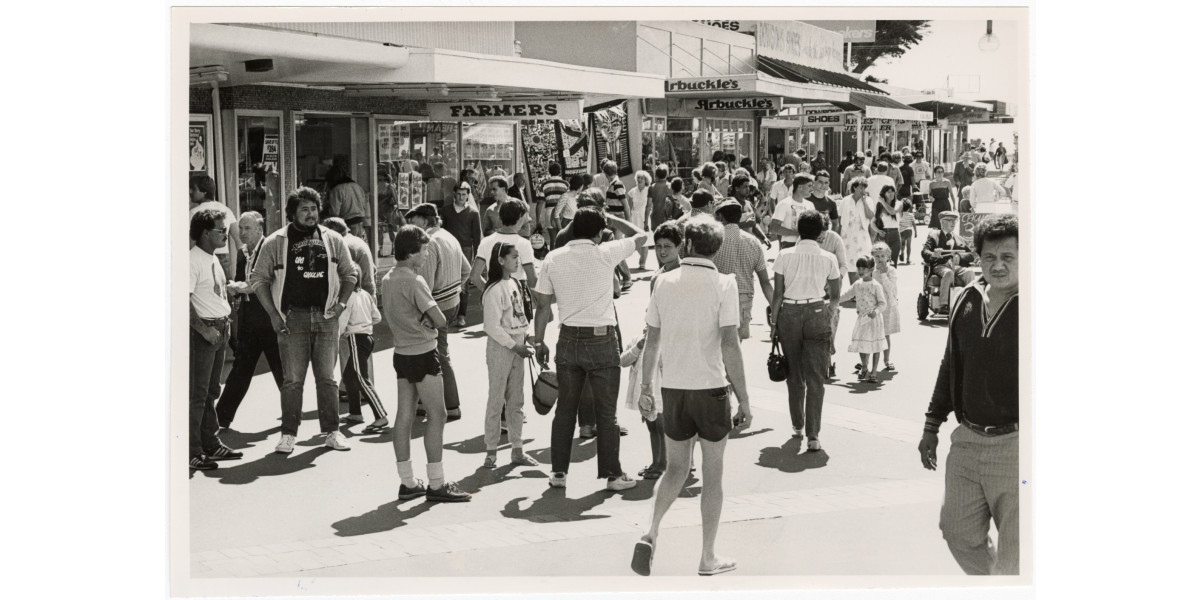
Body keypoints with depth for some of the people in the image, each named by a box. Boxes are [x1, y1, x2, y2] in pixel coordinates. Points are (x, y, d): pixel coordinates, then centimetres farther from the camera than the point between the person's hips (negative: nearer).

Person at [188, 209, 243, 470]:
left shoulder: (213, 259, 15)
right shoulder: (192, 260, -14)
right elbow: (184, 300, -20)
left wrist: (225, 323, 14)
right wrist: (204, 329, -22)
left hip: (219, 329, 9)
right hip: (202, 332, -9)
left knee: (211, 391, 15)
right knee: (197, 393, -7)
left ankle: (211, 444, 23)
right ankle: (192, 452, -4)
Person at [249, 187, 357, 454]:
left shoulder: (332, 240, 8)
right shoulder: (275, 242, 1)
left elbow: (349, 274, 15)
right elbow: (259, 279, 4)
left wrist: (341, 302, 1)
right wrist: (273, 314, -4)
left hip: (325, 316, 2)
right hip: (292, 318, -2)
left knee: (328, 378, 6)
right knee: (292, 380, -1)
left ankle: (331, 432, 14)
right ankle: (288, 434, 7)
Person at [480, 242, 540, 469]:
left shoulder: (513, 284, 10)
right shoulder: (494, 290, -16)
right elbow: (492, 327, -19)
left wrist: (523, 345, 9)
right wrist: (515, 346, -17)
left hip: (517, 347, 8)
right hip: (500, 348, -8)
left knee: (516, 401, 11)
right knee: (496, 401, -1)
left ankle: (517, 450, 18)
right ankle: (491, 452, 7)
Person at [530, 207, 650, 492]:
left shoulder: (553, 259, 2)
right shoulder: (605, 254, -8)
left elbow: (542, 305, 3)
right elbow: (639, 235, 6)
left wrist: (539, 342, 11)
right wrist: (608, 218, 16)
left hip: (569, 338, 3)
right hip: (602, 340, -3)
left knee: (565, 409, 12)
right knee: (606, 412, 5)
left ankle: (558, 471, 16)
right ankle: (612, 474, 10)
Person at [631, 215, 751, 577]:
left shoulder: (665, 282, 2)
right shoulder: (723, 285, -9)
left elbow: (651, 341, 6)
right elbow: (730, 347, -15)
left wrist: (646, 388, 16)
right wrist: (744, 401, -10)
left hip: (673, 388, 3)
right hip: (711, 388, -3)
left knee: (676, 468, 18)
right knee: (712, 474, 10)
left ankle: (651, 534, -2)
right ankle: (708, 558, 16)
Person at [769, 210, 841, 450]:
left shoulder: (785, 256, -2)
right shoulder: (828, 258, 0)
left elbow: (777, 293, -3)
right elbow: (836, 296, 6)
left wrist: (774, 322, 5)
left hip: (789, 314, 1)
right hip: (817, 314, -1)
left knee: (794, 376, 16)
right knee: (815, 378, 1)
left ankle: (797, 426, 28)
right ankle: (813, 435, -6)